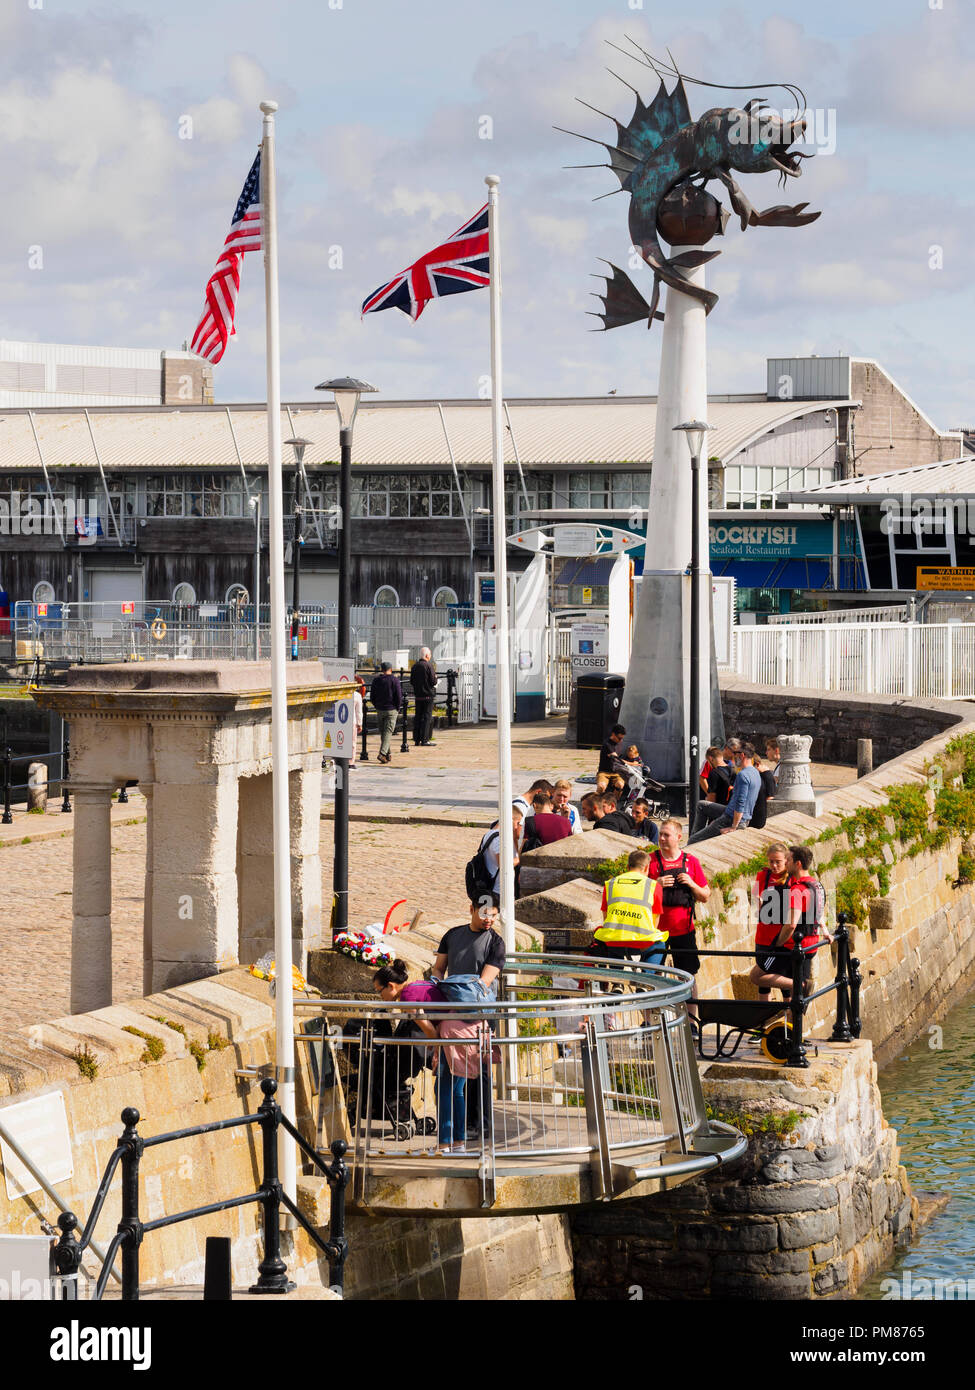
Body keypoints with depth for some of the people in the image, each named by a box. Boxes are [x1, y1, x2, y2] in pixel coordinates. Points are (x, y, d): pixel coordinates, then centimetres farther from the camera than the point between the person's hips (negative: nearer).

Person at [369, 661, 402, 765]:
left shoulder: (376, 680, 3)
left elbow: (372, 696, 7)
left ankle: (387, 754, 18)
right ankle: (382, 753, -19)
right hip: (391, 710, -4)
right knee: (388, 732, -5)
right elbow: (399, 696, -9)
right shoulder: (394, 680, -8)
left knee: (382, 732, 13)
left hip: (379, 710, 4)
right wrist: (398, 708, 4)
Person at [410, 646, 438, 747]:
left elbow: (411, 681, 10)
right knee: (427, 717, -2)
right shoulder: (429, 666, -13)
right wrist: (435, 675, 6)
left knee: (418, 717, 9)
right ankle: (425, 740, -5)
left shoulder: (415, 666, 6)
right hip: (427, 695, -6)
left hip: (417, 696, 6)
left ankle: (417, 739, 11)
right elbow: (433, 681, -14)